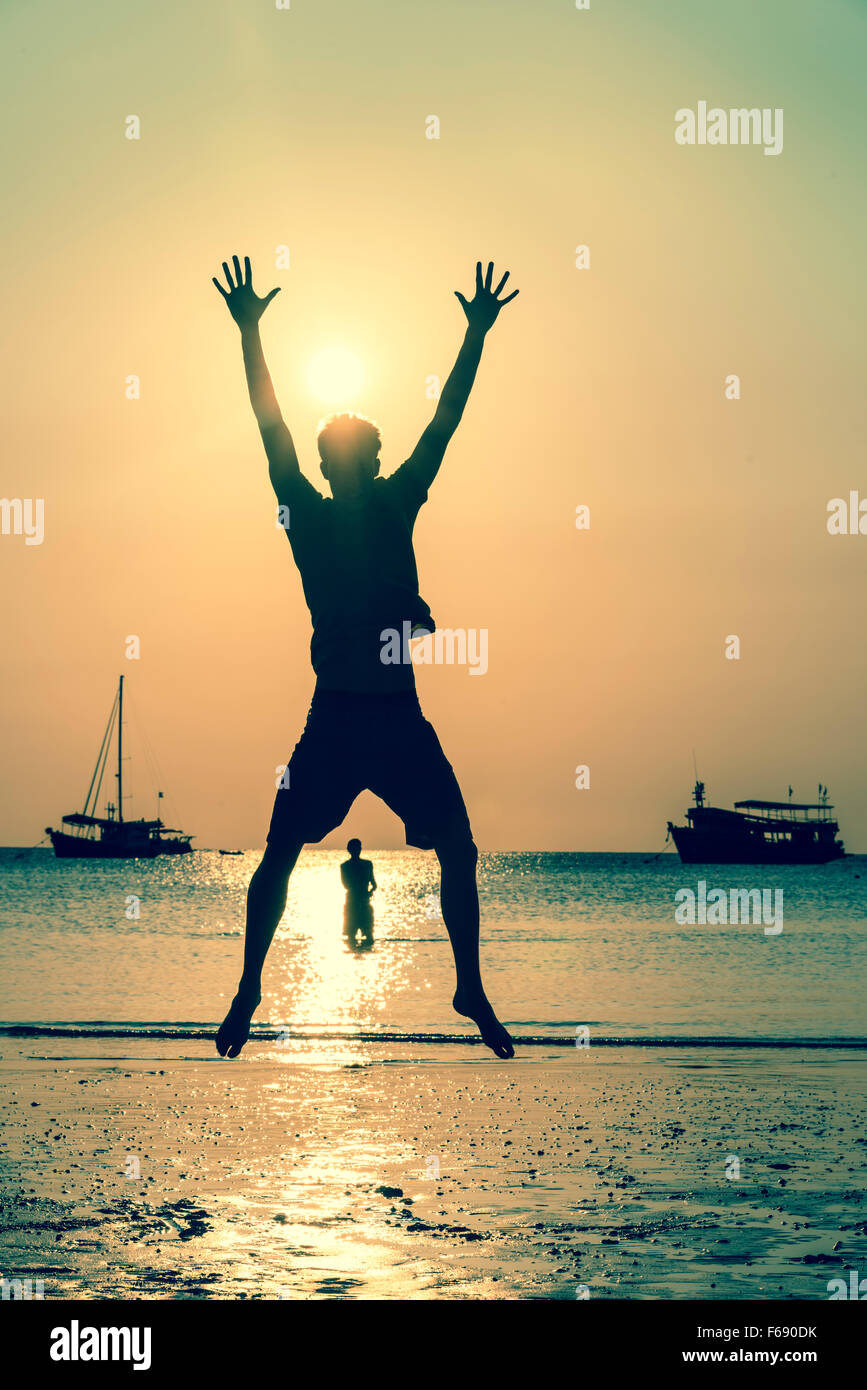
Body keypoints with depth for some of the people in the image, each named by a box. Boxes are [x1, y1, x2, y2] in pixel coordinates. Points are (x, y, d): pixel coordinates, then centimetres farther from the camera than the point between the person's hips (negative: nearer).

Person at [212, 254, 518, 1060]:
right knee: (278, 857, -2)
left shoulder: (396, 505, 10)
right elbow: (271, 428, -2)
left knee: (459, 853, -1)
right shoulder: (306, 513, 4)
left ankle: (470, 991, 14)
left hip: (400, 715, 2)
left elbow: (445, 420, 7)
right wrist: (249, 334, -7)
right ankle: (249, 992, 12)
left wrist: (477, 334, 4)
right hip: (335, 715, -2)